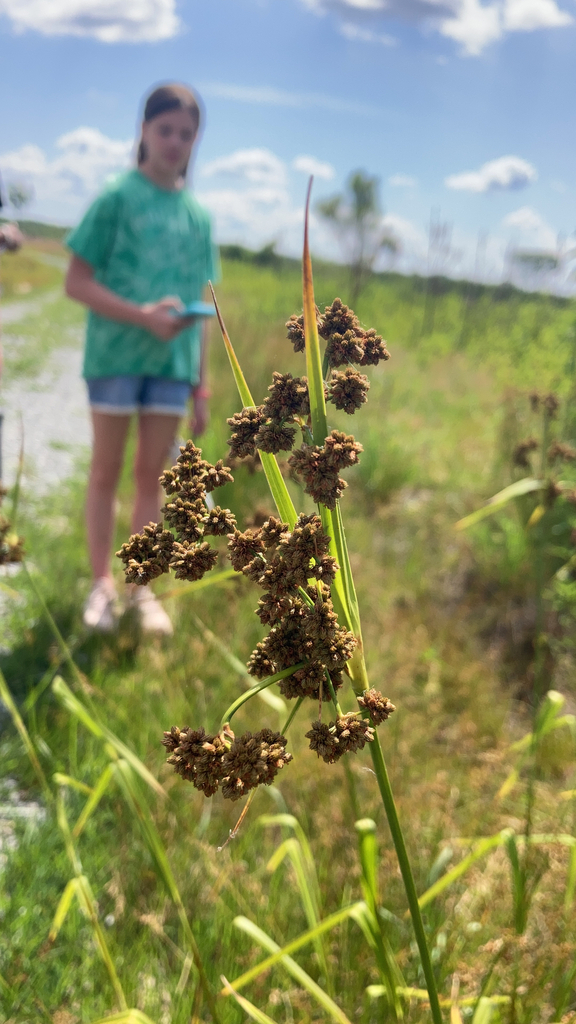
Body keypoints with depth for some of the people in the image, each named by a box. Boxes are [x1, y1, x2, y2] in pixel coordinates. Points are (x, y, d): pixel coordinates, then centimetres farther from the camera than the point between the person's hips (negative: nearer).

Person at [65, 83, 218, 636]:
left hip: (173, 361, 4)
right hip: (116, 353, -4)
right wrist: (142, 316, -20)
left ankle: (142, 587, 15)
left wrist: (200, 384, 10)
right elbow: (77, 282, -7)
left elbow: (197, 306, 12)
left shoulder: (198, 214, 9)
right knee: (106, 469, 5)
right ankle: (102, 584, 14)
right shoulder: (117, 196, -4)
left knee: (152, 473, 8)